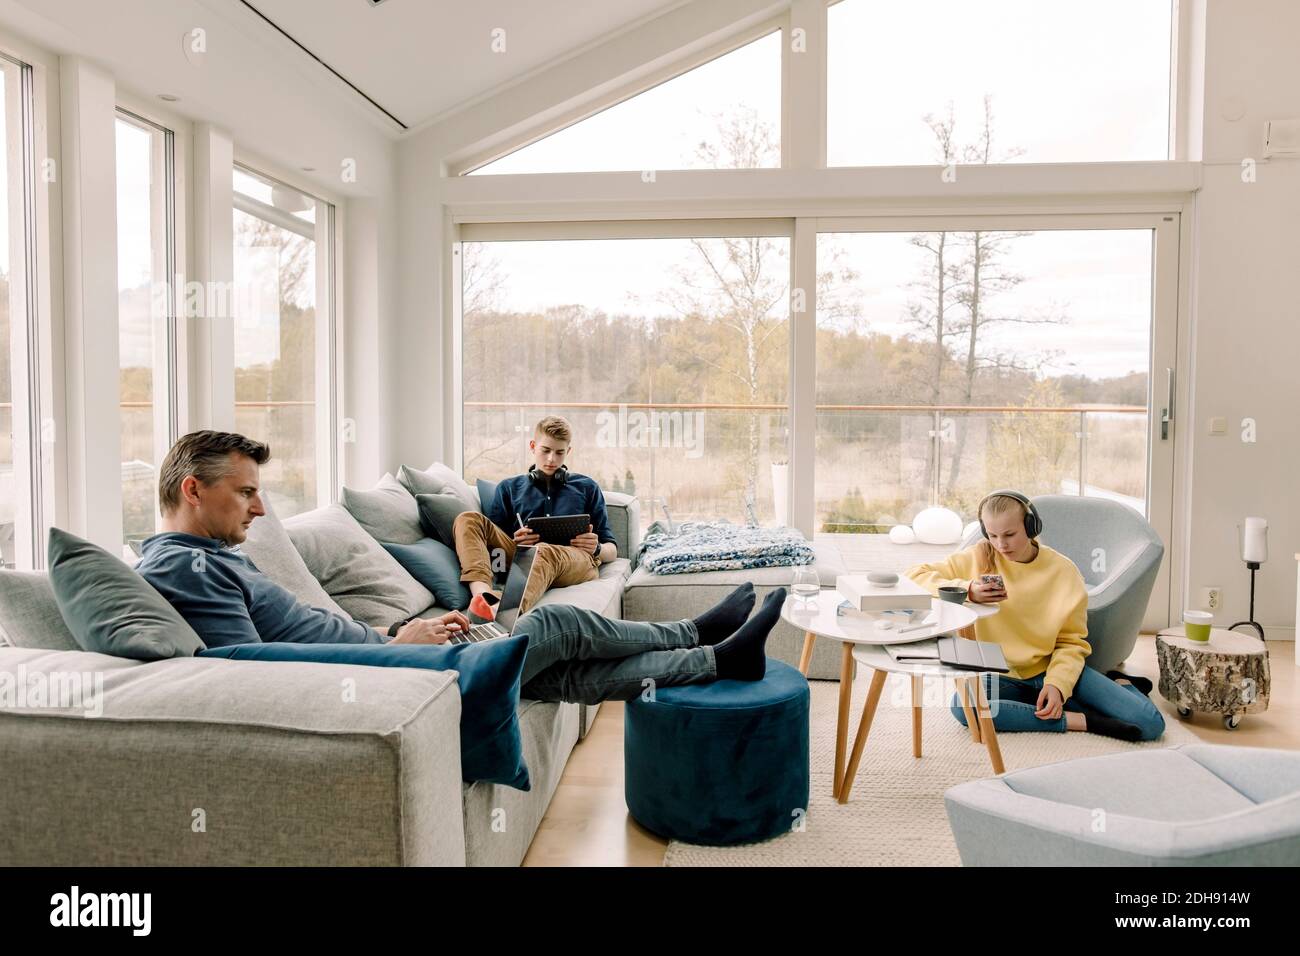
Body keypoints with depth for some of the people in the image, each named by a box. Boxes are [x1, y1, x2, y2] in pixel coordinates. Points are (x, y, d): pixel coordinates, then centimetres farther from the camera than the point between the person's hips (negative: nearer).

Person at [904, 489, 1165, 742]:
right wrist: (967, 591, -25)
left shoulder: (1063, 571, -6)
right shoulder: (979, 558, -7)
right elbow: (913, 576, -10)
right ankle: (1080, 720, -24)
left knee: (1150, 723, -18)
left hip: (1054, 668, 0)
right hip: (1003, 676, 0)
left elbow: (1072, 642, -1)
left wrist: (1057, 684, -20)